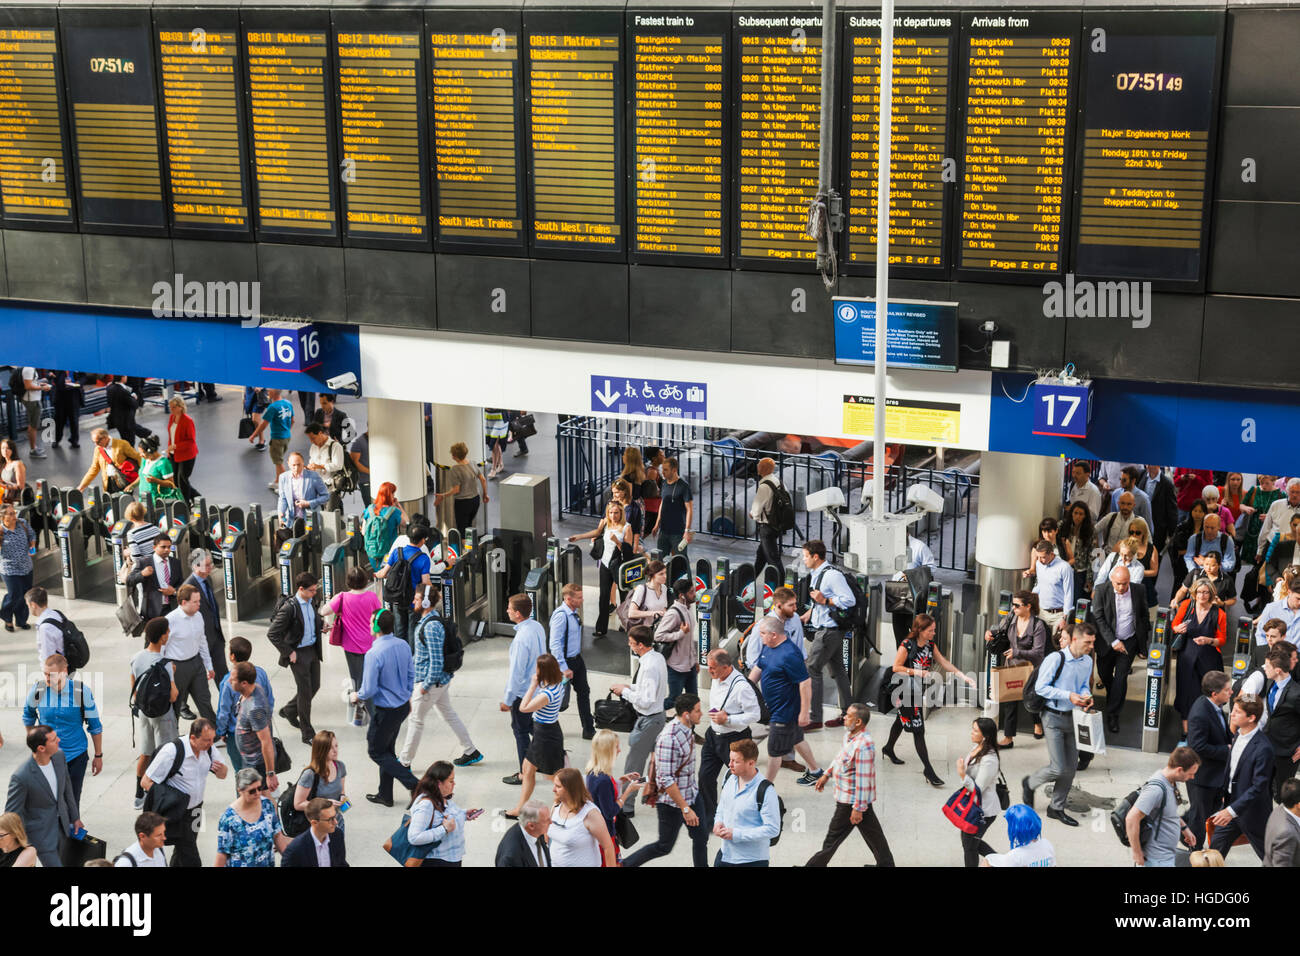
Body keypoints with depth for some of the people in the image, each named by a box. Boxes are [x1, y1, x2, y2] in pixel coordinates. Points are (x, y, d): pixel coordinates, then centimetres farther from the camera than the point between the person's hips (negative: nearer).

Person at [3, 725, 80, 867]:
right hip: (41, 833, -6)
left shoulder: (59, 756, -11)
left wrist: (75, 817, 15)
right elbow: (12, 815, -18)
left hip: (62, 826, 6)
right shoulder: (20, 777, -30)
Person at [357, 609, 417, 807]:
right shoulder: (403, 646, -3)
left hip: (386, 711, -8)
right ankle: (385, 795, 32)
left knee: (377, 752, 10)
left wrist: (358, 696, -1)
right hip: (403, 706, 8)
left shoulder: (374, 654, -26)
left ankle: (415, 785, 1)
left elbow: (369, 689, -22)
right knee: (387, 749, 22)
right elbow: (411, 675, 9)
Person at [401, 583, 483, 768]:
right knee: (449, 714, 18)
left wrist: (426, 685, -19)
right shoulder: (429, 619, 5)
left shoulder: (432, 627, -26)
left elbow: (436, 660, -26)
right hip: (442, 678, 10)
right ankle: (470, 752, 25)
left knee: (416, 719, 4)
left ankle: (404, 761, 16)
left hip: (432, 680, -10)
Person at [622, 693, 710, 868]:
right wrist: (685, 808, -27)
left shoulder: (688, 728, 1)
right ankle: (624, 864, 21)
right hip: (672, 801, -8)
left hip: (691, 793, 8)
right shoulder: (669, 738, -29)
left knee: (701, 837, 11)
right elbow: (666, 780, -29)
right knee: (665, 846, 6)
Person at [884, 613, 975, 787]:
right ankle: (928, 769, -6)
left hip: (919, 691, 8)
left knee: (901, 721, 25)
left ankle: (888, 749, 47)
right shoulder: (907, 645, -20)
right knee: (918, 730, -8)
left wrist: (963, 676, -7)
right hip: (906, 692, -8)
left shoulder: (931, 645, 2)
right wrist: (917, 672, -23)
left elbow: (944, 663, 2)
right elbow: (896, 667, -16)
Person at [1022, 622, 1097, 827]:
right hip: (1053, 717, -7)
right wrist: (1068, 696, -22)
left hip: (1072, 716, 7)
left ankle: (1057, 808, 26)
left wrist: (1086, 695, -5)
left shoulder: (1087, 661, 3)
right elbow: (1040, 687, -16)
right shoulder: (1055, 659, -18)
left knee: (1071, 767, 10)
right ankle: (1029, 783, 21)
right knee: (1059, 768, -9)